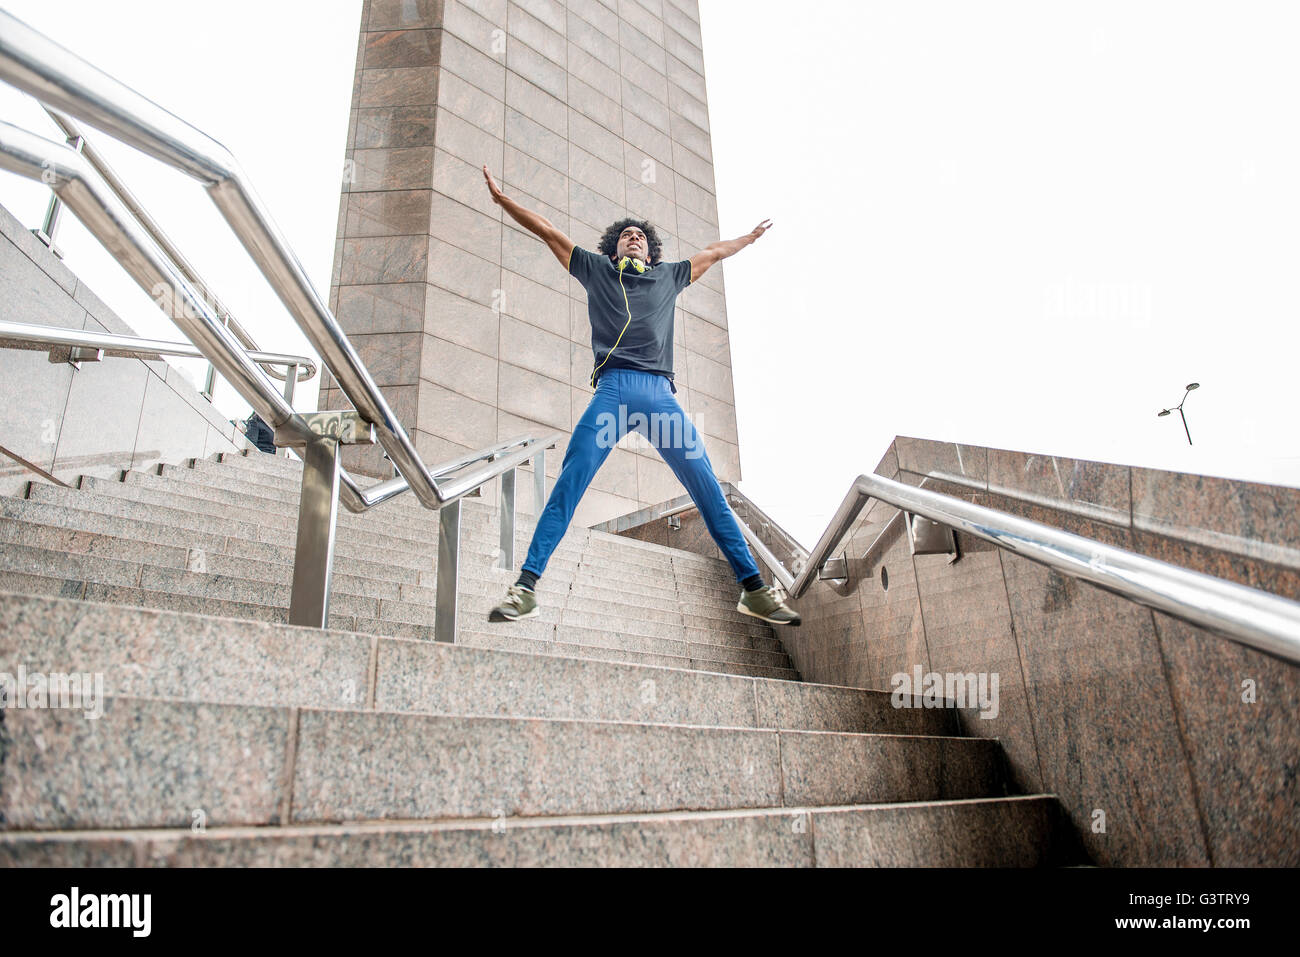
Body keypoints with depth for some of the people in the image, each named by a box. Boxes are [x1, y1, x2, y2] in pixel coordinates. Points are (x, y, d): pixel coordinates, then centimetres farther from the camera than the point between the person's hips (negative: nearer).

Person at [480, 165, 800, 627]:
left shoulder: (669, 275, 30)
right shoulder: (596, 269, 24)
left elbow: (713, 252, 45)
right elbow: (548, 231, 27)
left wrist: (751, 236, 57)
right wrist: (501, 197, 27)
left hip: (660, 393, 2)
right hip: (613, 389, -2)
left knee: (707, 486, -5)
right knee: (569, 483, -15)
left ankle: (754, 589, -2)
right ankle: (525, 586, -16)